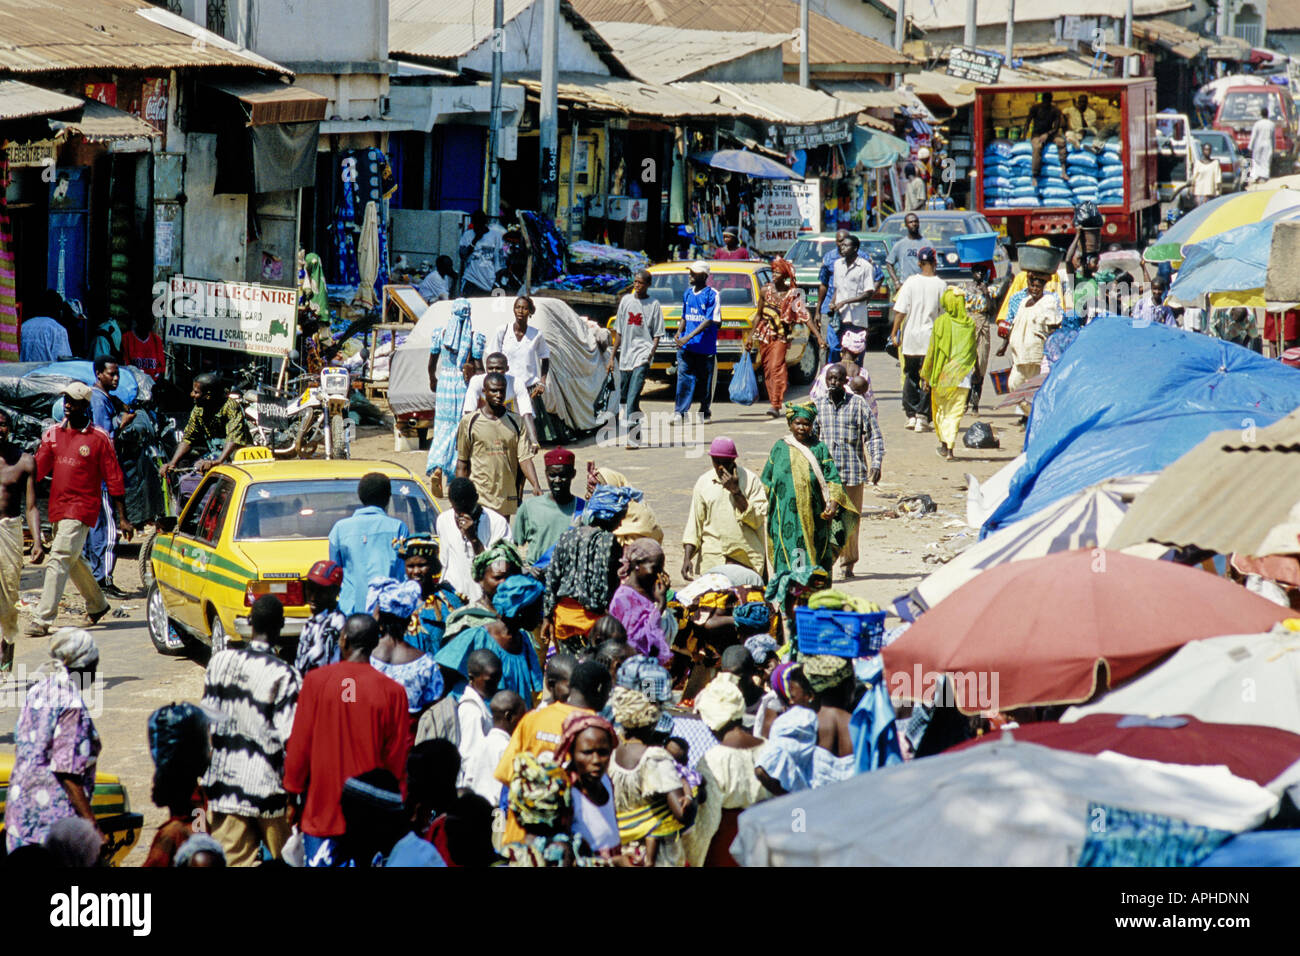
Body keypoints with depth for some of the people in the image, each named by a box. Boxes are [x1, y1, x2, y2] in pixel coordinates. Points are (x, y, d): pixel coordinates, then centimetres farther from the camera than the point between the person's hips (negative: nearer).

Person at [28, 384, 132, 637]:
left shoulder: (98, 438, -5)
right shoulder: (53, 433, 8)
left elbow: (114, 479, -2)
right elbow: (38, 467, 4)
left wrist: (122, 518, -2)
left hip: (82, 508, -6)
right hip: (57, 508, 6)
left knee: (58, 561, -16)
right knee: (73, 560, 19)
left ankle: (43, 620, -19)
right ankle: (97, 604, 40)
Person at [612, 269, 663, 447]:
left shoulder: (653, 305, 2)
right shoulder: (626, 300, 11)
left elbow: (657, 335, 2)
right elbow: (619, 332, 15)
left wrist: (651, 354, -12)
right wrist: (612, 356, 12)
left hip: (642, 355, -5)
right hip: (625, 356, 5)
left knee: (633, 397, -16)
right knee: (623, 397, 9)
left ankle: (634, 437, -19)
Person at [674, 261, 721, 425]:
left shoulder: (712, 294, -7)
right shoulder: (687, 293, 11)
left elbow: (710, 321, -13)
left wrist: (689, 337, -19)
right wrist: (679, 333, 2)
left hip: (705, 346, -4)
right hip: (686, 347, 4)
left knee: (705, 380, 5)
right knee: (684, 376, -7)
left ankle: (705, 412, 17)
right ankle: (679, 412, -10)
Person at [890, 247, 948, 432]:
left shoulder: (911, 283, -2)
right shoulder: (940, 285, -4)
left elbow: (900, 311, -4)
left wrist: (894, 333, 2)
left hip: (911, 336, 1)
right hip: (932, 337, -1)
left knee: (910, 376, 13)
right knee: (928, 378, 2)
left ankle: (911, 415, 13)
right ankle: (923, 416, -4)